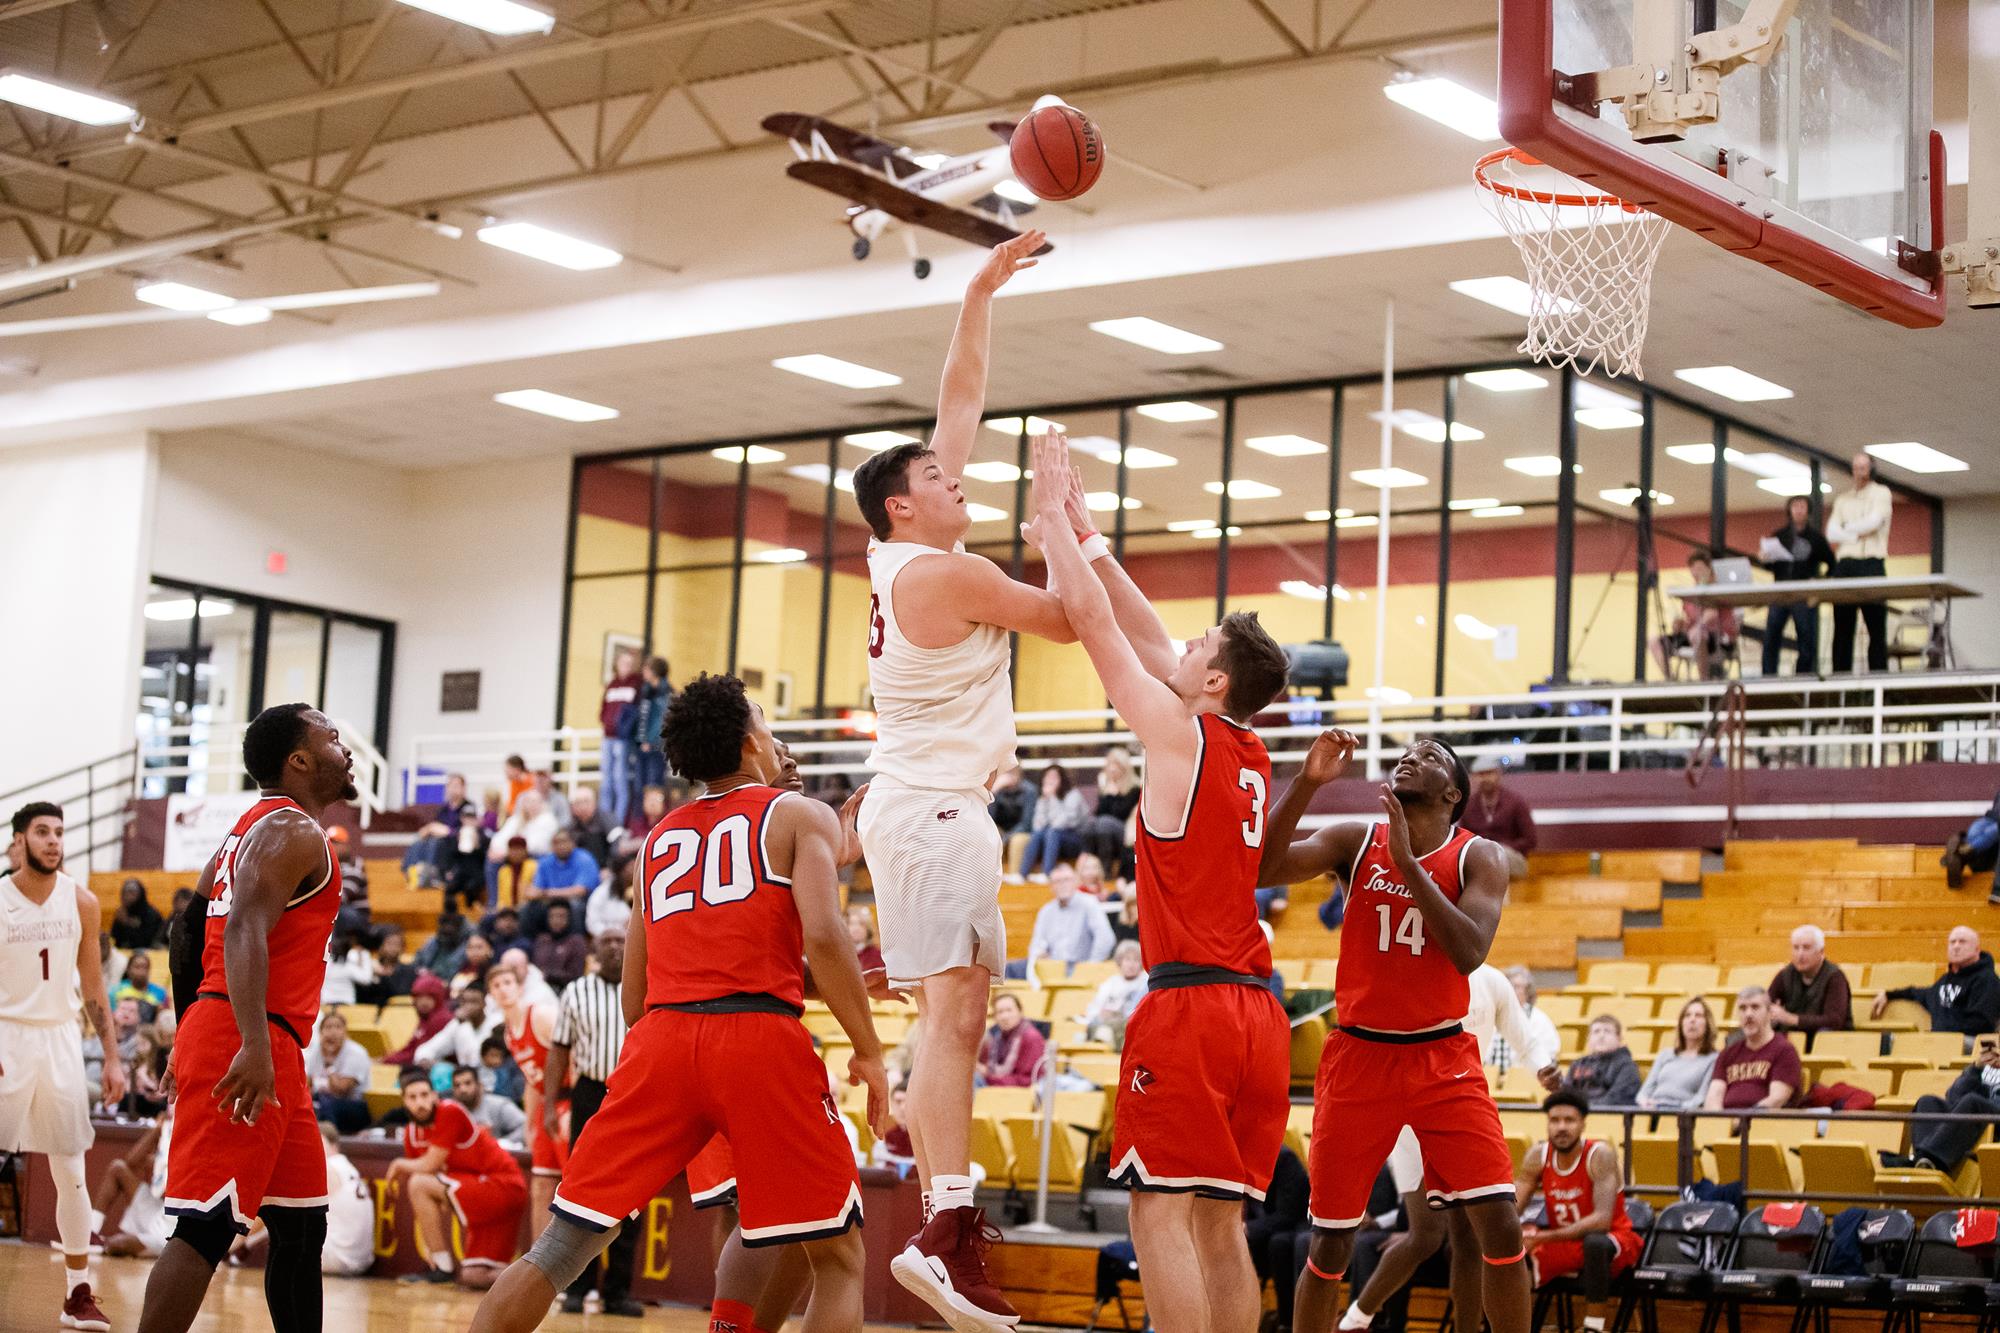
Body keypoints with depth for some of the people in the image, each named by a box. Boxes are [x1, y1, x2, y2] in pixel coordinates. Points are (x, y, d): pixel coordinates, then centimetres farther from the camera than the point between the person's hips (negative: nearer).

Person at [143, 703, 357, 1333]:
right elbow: (245, 931, -23)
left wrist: (192, 1043, 29)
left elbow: (185, 937, 25)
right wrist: (254, 1044, -33)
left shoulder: (252, 829, 21)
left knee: (302, 1226, 14)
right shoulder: (295, 831, -8)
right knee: (207, 1226, -14)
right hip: (251, 1045, -10)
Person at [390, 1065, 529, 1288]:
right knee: (472, 1278, 4)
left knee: (420, 1185, -20)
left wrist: (398, 1165, 0)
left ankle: (443, 1267, -13)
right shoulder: (411, 1132, 7)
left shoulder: (450, 1112, -16)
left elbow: (430, 1165, -19)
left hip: (503, 1186, -8)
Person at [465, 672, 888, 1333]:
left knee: (559, 1250, 9)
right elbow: (823, 936, -8)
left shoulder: (659, 839, 25)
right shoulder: (800, 815, 11)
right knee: (838, 1258, 6)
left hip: (661, 1039, 4)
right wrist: (869, 1052, -1)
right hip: (761, 1038, -4)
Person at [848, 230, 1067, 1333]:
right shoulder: (948, 572, -13)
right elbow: (1063, 621, -3)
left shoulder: (908, 557, 13)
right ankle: (947, 1230, -24)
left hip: (940, 810, 10)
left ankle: (943, 1223, 5)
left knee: (954, 1018, 7)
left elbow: (961, 406, 18)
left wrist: (980, 297, 18)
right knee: (954, 1013, -17)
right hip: (930, 812, -10)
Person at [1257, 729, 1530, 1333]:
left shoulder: (1478, 857, -3)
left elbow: (1469, 953, -20)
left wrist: (1407, 860, -23)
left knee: (1502, 1230, -11)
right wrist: (1306, 783, -26)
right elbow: (1260, 871, -16)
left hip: (1444, 1061, 0)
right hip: (1358, 1057, 0)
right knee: (1330, 1244, 4)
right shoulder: (1355, 842, 0)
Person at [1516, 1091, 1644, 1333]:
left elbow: (1602, 1220, -32)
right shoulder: (1538, 1156, -6)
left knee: (1595, 1242, -40)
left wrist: (1545, 1237, -39)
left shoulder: (1600, 1155, -22)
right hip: (1562, 1241, 5)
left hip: (1613, 1240, -5)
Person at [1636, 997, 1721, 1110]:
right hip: (1652, 1111, 5)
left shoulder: (1713, 1060, 8)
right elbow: (1645, 1091, 20)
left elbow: (1702, 1100, -3)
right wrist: (1645, 1102, -4)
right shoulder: (1665, 1055, 27)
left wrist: (1676, 1107, -19)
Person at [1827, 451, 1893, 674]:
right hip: (1844, 565, 4)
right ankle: (1839, 677, 0)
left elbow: (1873, 522, -7)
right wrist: (1856, 535, -8)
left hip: (1870, 564, -4)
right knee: (1842, 628, 0)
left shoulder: (1881, 493, 10)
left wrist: (1847, 528, 3)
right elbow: (1831, 533, 7)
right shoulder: (1842, 499, 21)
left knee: (1876, 627, -6)